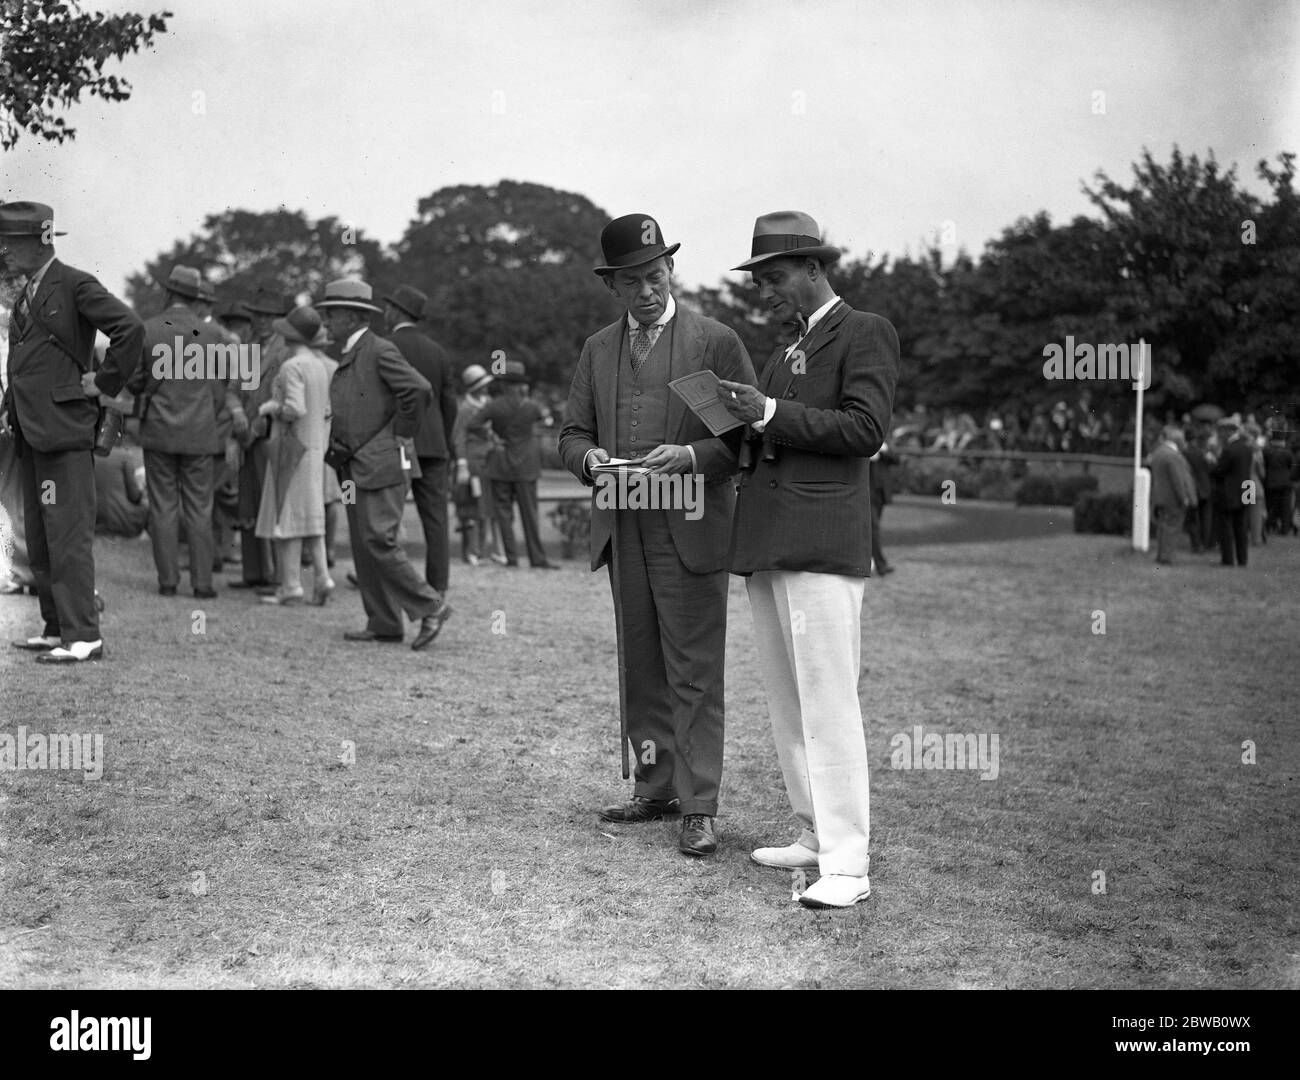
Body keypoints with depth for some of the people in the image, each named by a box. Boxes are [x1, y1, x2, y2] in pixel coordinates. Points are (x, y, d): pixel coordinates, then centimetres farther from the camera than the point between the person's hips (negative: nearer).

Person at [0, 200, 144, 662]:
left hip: (63, 430, -9)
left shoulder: (75, 285, -8)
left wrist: (105, 382, -13)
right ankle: (56, 628, 20)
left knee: (68, 536, -9)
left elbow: (131, 328, -19)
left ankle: (83, 636, -7)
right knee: (39, 540, 12)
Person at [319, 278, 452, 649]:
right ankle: (384, 623, 11)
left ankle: (430, 607, -7)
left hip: (382, 463, -10)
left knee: (379, 542, -15)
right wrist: (334, 444, 12)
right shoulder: (348, 358, 19)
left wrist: (400, 434, -12)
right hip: (355, 468, 10)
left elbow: (419, 390, -21)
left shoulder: (380, 351, -9)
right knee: (363, 547, 7)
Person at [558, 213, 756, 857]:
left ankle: (699, 809, -2)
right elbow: (572, 434, 15)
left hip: (690, 532, -5)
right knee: (642, 670, 11)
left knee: (694, 673, -5)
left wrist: (691, 455, -19)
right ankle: (655, 789, 22)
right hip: (622, 531, 5)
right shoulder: (598, 349, 14)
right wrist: (589, 456, -8)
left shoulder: (716, 342, -1)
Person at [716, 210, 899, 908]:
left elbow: (865, 428, -12)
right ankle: (816, 837, 19)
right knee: (787, 706, 10)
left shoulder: (865, 333, 0)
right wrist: (742, 422, 8)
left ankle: (848, 865, -9)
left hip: (822, 542, -9)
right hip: (765, 544, 9)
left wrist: (768, 413, -14)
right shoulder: (785, 352, 25)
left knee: (828, 705, -11)